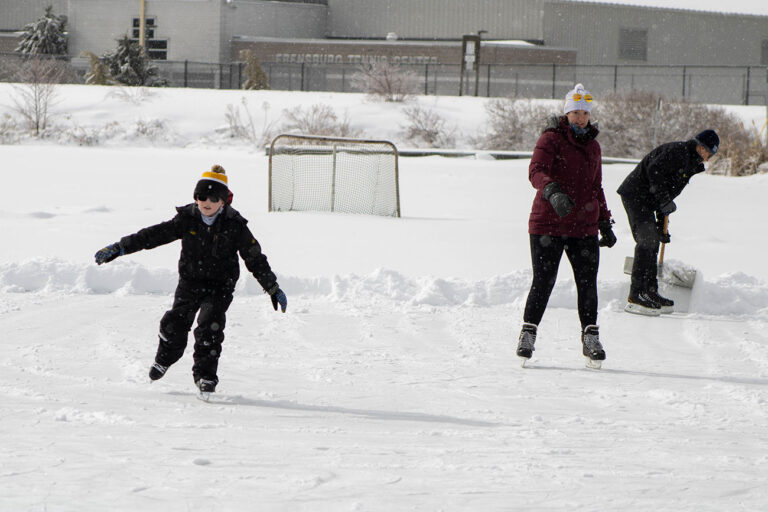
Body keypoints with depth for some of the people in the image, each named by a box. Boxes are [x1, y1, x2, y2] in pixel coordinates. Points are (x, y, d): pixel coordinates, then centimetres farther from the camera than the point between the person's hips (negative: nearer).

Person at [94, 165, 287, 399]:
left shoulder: (235, 225, -10)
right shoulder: (187, 219, -6)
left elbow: (255, 258, -5)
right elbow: (155, 235, -7)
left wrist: (273, 289, -4)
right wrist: (119, 247, -11)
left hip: (220, 285, -2)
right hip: (190, 281, 2)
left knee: (209, 326, -19)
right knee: (174, 325, -2)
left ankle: (205, 376, -11)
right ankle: (164, 360, 29)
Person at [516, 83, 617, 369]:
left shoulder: (592, 146, 18)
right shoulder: (551, 139, -2)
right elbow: (536, 171, -19)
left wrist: (605, 222, 22)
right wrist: (553, 192, -38)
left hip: (584, 227, 5)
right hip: (548, 224, -5)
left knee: (587, 281, -3)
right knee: (543, 281, -5)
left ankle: (590, 338, 4)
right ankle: (528, 334, 8)